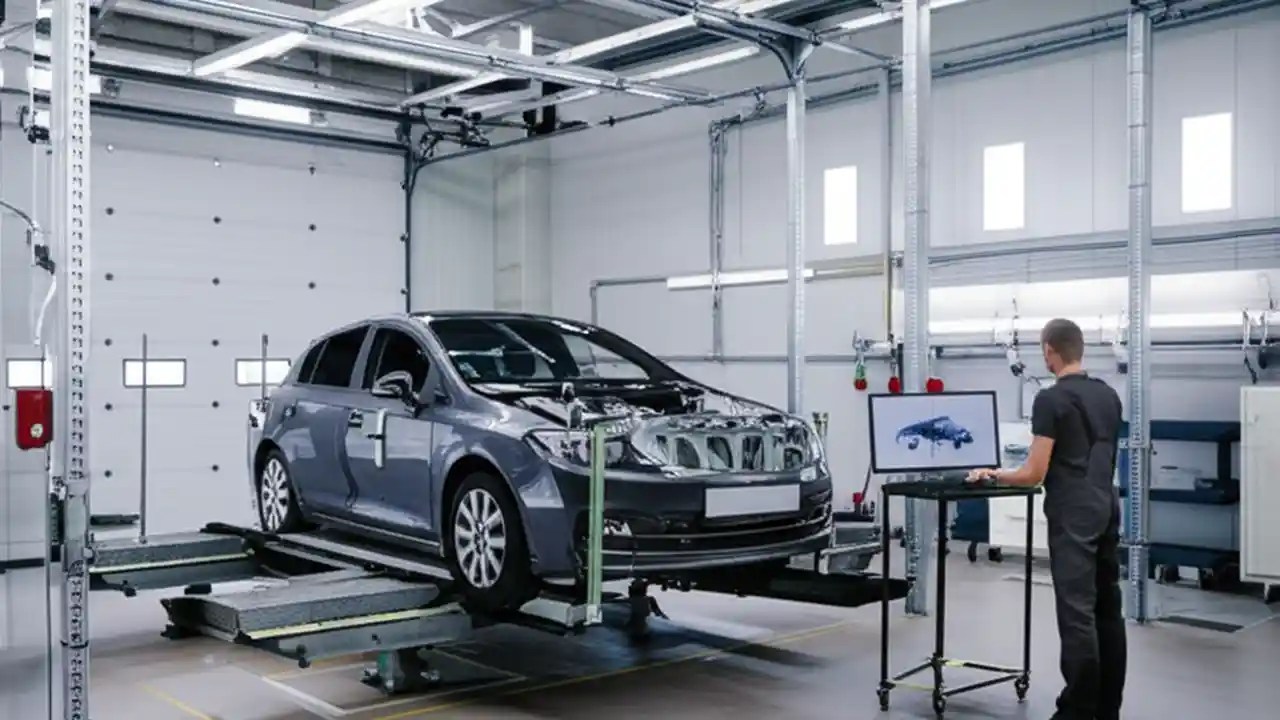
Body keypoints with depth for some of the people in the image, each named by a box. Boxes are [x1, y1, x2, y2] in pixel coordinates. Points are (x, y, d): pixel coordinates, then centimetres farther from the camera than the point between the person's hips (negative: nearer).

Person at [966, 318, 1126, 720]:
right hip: (1107, 509, 9)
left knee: (1077, 615, -7)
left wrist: (993, 476, 3)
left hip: (1072, 515, -9)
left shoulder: (1051, 399, -13)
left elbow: (1034, 474, -14)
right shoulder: (1109, 395, 13)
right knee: (1108, 610, 12)